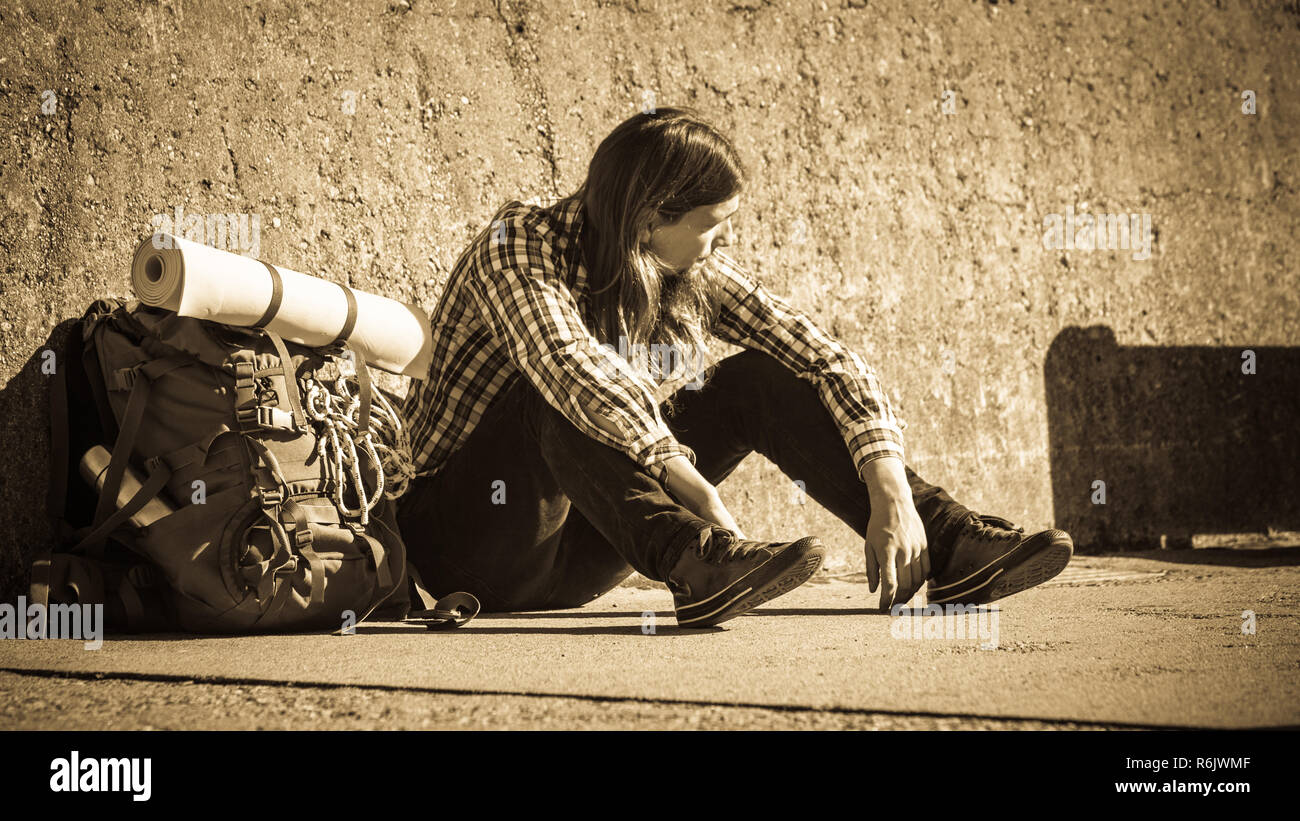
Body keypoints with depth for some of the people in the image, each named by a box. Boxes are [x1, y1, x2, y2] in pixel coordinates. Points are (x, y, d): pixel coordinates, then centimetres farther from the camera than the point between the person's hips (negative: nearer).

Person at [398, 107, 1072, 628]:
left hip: (578, 559, 5)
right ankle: (697, 564, -51)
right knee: (558, 397, -35)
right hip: (465, 542, -5)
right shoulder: (519, 245, -19)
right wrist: (693, 490, -48)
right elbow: (573, 368, -38)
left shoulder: (697, 274, -1)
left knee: (759, 380, -9)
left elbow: (822, 357, -7)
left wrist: (892, 492, -21)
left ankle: (951, 549, -15)